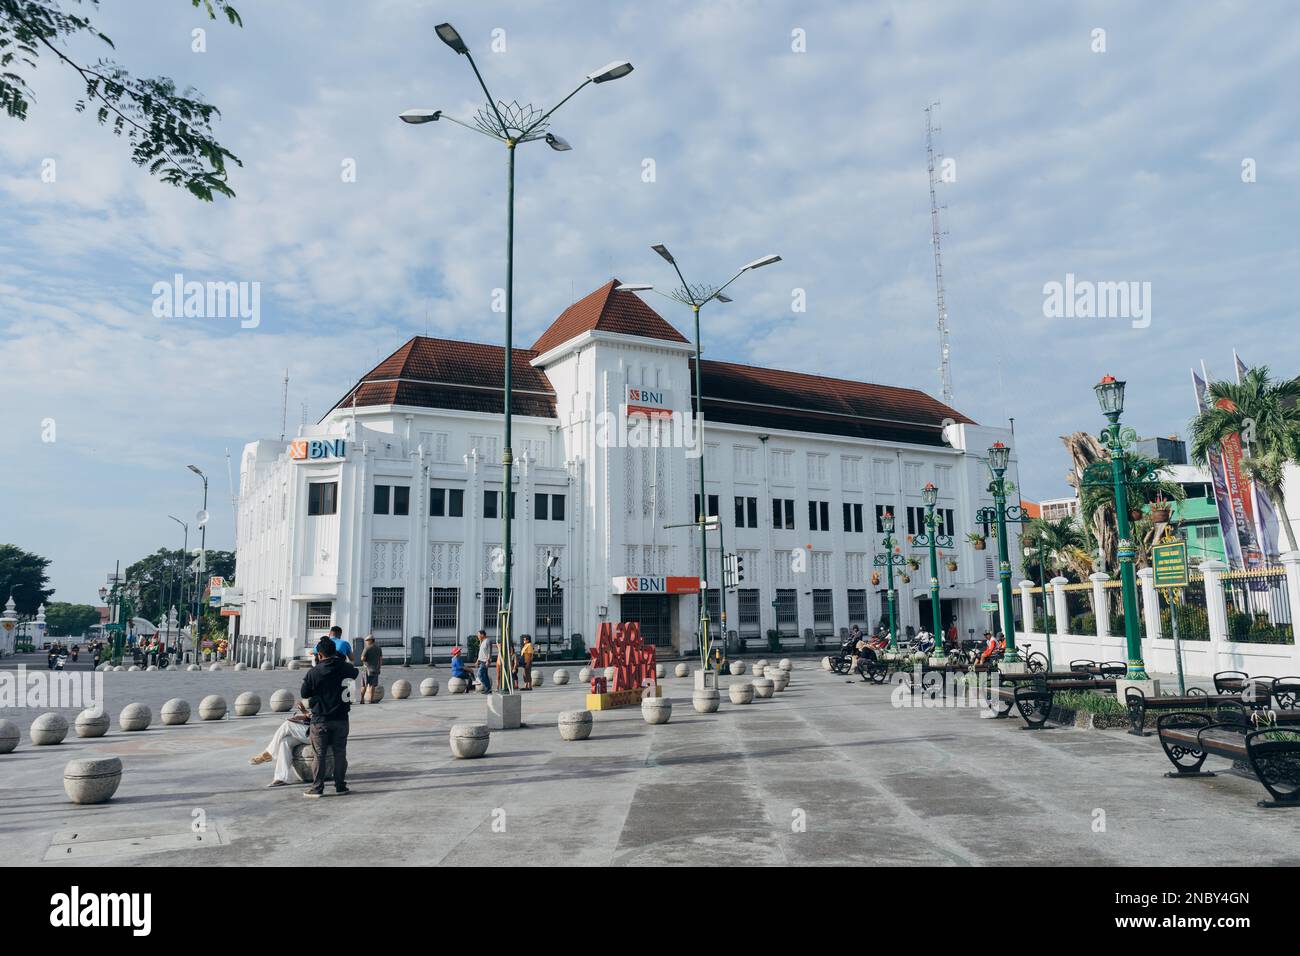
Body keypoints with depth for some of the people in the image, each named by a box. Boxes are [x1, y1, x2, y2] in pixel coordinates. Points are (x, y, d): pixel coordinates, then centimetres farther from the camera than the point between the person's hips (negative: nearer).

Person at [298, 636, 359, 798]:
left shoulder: (313, 673, -13)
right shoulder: (344, 668, -6)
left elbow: (303, 694, -3)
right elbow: (355, 673, 18)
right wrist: (342, 659, 19)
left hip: (320, 719, -2)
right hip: (341, 718, 2)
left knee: (319, 754, 7)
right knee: (340, 753, 11)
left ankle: (317, 787, 10)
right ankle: (340, 785, 16)